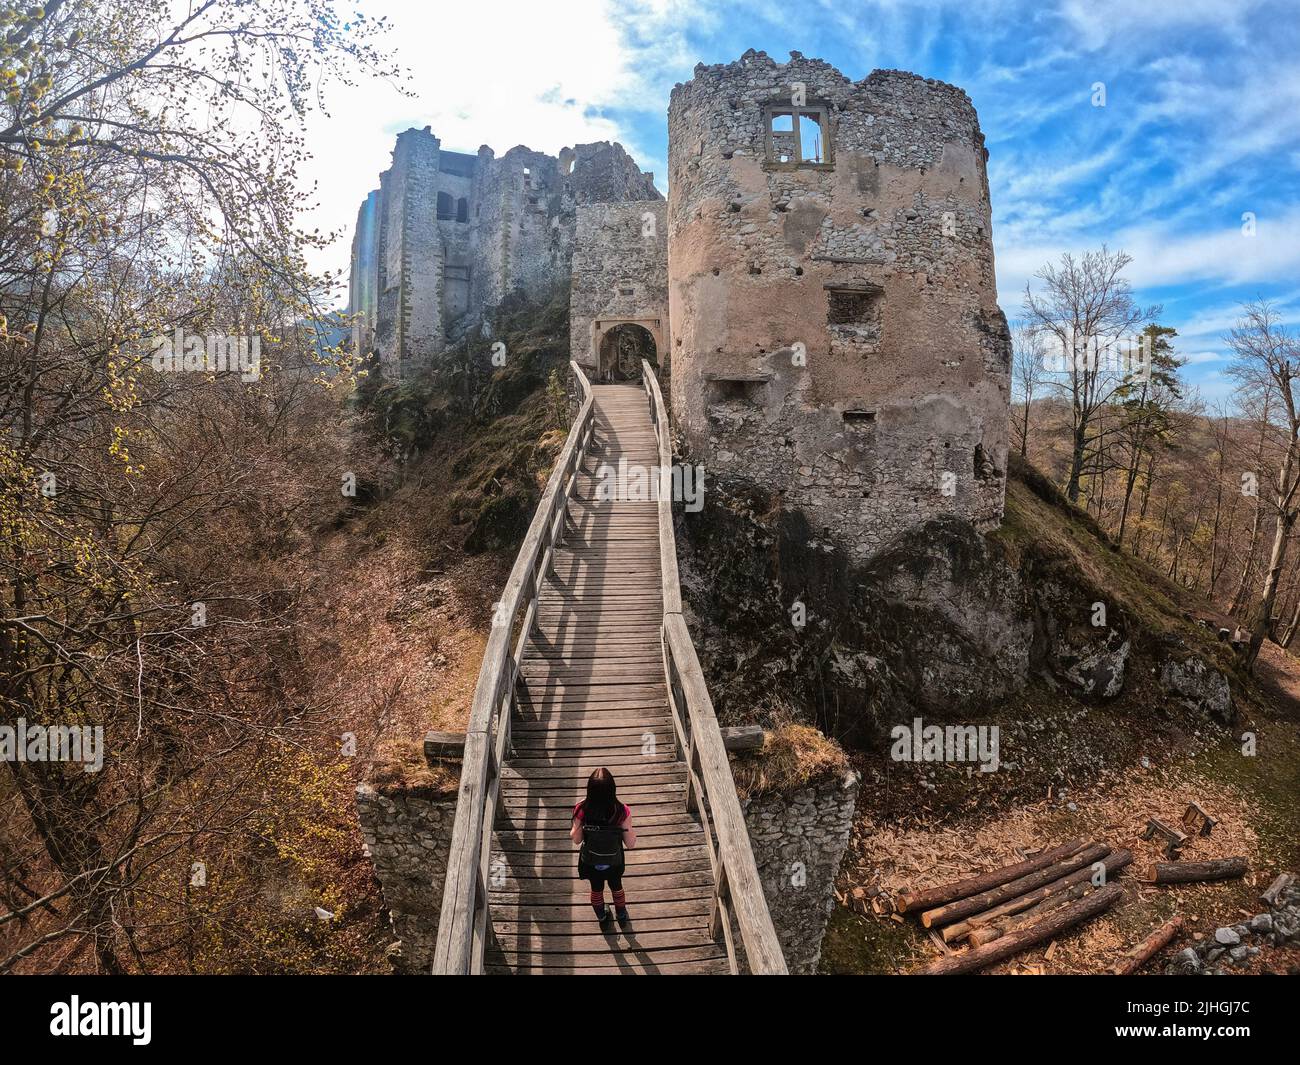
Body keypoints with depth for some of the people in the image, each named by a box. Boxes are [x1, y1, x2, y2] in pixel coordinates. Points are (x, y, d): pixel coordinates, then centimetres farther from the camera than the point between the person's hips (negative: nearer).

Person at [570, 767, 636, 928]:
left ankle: (602, 919, 56)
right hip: (614, 862, 0)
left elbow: (576, 839, -15)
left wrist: (572, 829, 2)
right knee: (617, 887, 31)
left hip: (590, 862, 1)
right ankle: (622, 917, 56)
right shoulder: (621, 812, -34)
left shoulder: (582, 811, -32)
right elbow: (630, 844, -21)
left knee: (596, 889, 30)